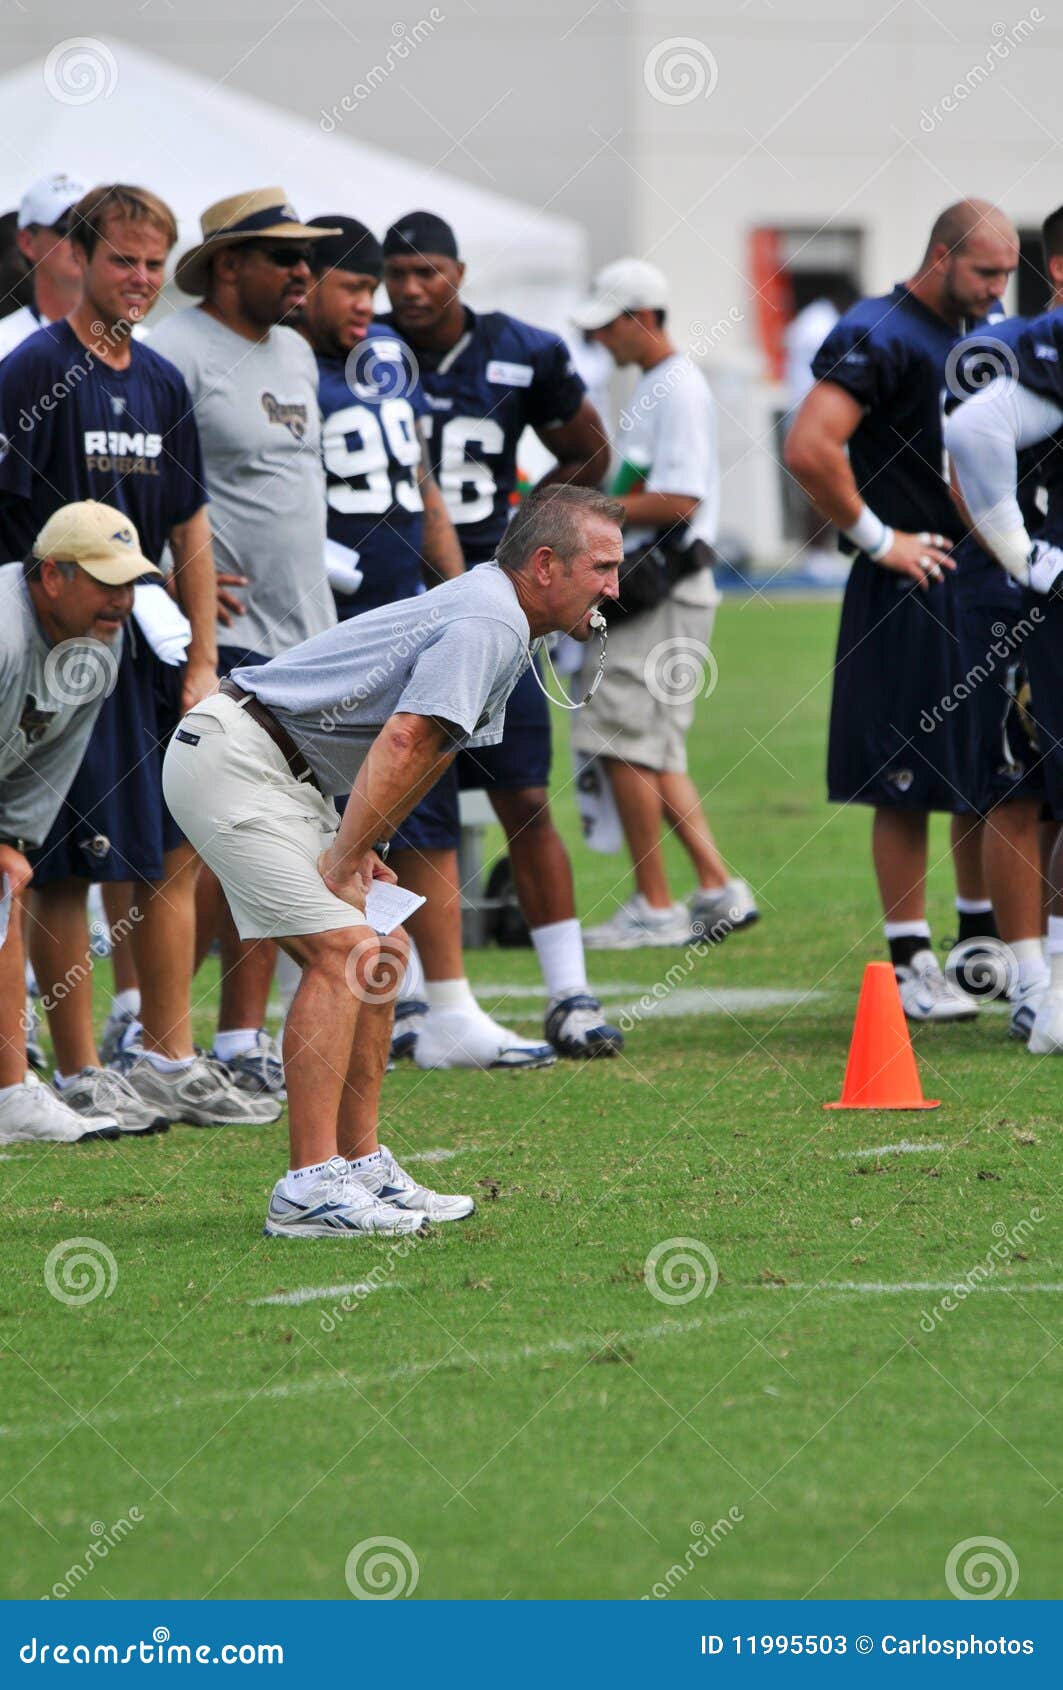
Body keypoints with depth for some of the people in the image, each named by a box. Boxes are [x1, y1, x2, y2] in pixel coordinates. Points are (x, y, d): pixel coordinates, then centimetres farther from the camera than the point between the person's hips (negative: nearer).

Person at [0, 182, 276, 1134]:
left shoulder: (162, 383, 13)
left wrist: (202, 663, 11)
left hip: (145, 653, 7)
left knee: (173, 856, 8)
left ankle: (167, 1062, 15)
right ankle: (82, 1079, 3)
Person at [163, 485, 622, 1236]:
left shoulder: (498, 619, 15)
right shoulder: (488, 623, -18)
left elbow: (425, 751, 23)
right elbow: (403, 743, -26)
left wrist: (364, 851, 13)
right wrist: (342, 867, -21)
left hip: (287, 775, 11)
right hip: (234, 757, -11)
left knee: (381, 950, 10)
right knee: (341, 949, -17)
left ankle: (362, 1168, 14)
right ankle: (310, 1188, -18)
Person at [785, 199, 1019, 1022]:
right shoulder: (880, 338, -13)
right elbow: (810, 447, -25)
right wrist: (877, 538, -17)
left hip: (984, 583, 8)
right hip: (910, 588, -8)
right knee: (907, 783, -3)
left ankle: (982, 938, 24)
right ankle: (911, 963, 2)